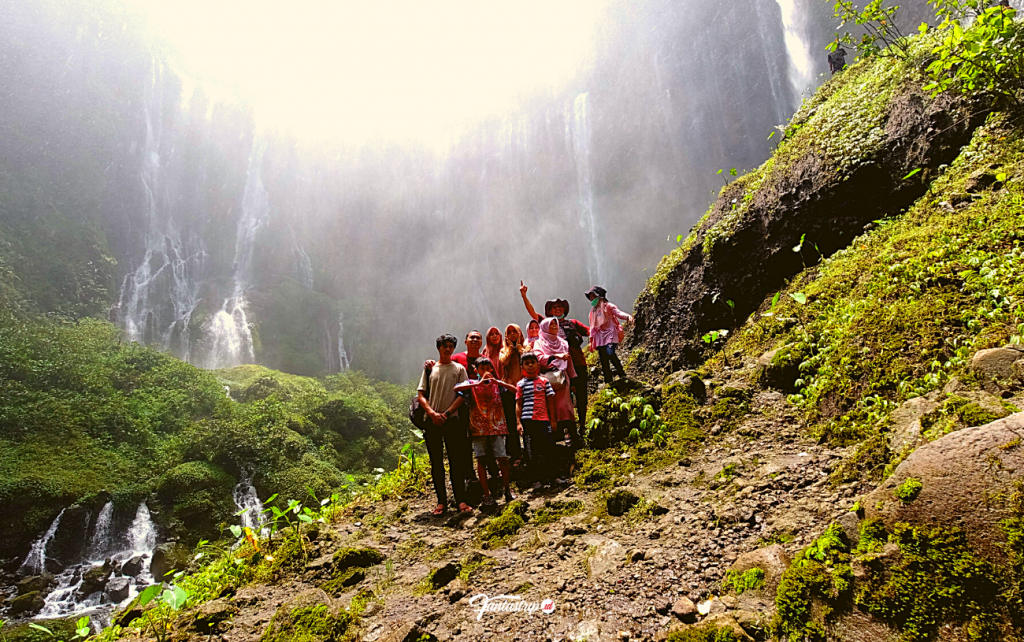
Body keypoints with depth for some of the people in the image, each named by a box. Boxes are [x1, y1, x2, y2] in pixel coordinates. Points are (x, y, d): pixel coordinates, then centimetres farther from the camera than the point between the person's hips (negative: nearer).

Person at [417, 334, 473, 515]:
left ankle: (461, 500, 0)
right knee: (436, 463, 4)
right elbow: (420, 395, 8)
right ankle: (441, 501, 10)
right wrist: (432, 413, -8)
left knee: (456, 461, -3)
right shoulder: (429, 368, 13)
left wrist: (446, 413, -9)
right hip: (432, 421, 2)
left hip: (452, 419, -2)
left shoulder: (459, 369, 9)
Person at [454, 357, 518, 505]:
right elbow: (456, 388, -14)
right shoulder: (472, 384, 6)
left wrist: (497, 381, -15)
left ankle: (507, 489, 16)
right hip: (478, 428, 0)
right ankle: (486, 494, 9)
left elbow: (515, 390, -6)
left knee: (503, 458, -3)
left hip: (497, 427, 0)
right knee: (481, 460, 0)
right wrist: (478, 383, -18)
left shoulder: (497, 384, 9)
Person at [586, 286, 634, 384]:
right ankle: (608, 382, 3)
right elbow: (592, 327, 25)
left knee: (610, 352, -27)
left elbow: (618, 313, -12)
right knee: (604, 360, -1)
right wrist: (591, 341, 19)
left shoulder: (608, 306, 3)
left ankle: (622, 374, -11)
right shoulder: (593, 311, 22)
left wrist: (627, 317, -33)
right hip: (599, 337, 6)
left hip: (610, 334, -6)